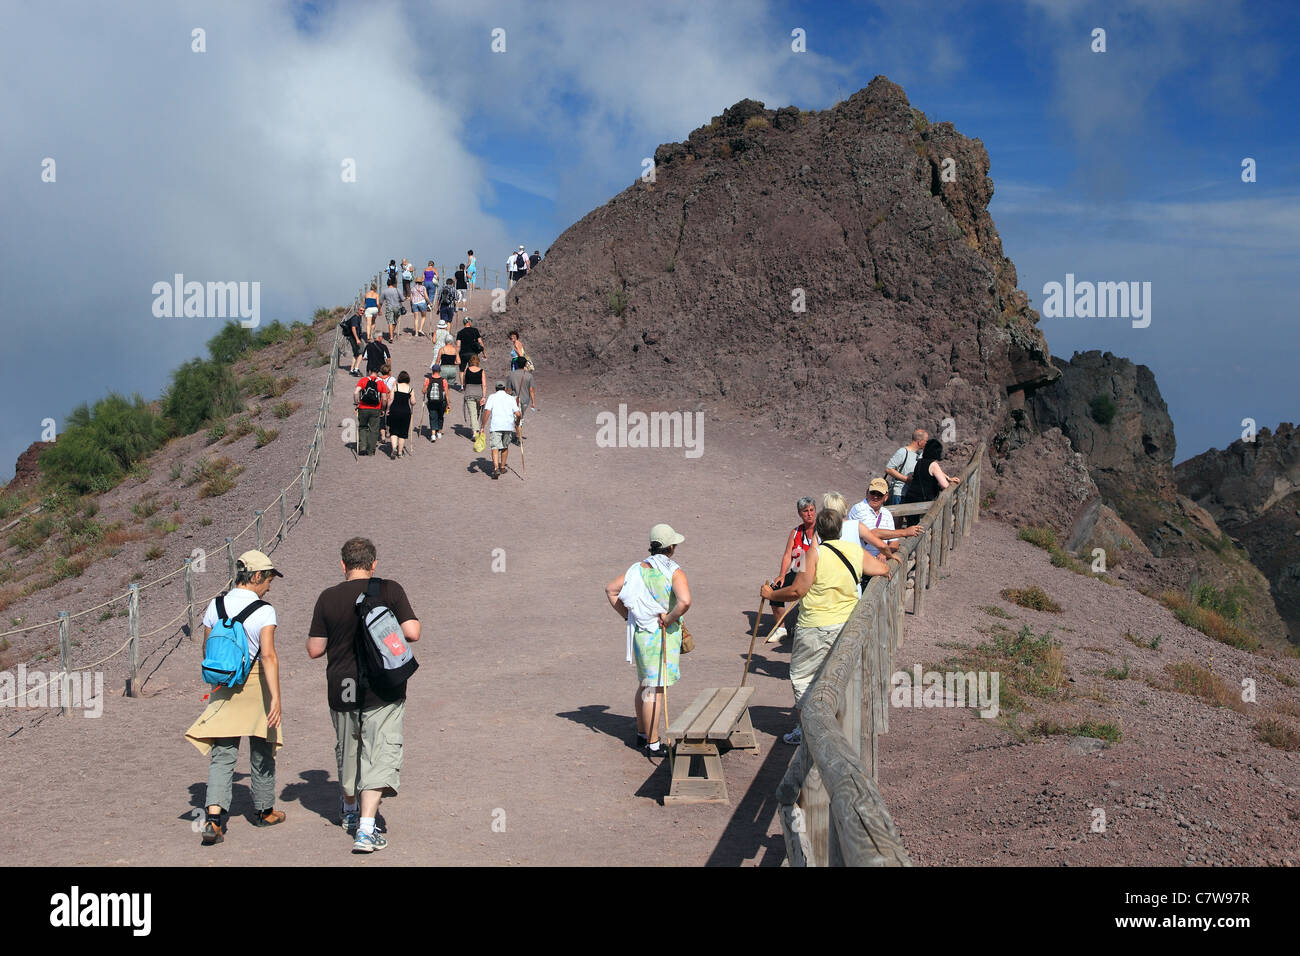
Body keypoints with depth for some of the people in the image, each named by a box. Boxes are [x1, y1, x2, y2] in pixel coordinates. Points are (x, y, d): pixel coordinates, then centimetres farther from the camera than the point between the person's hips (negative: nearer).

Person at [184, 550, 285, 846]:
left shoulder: (215, 606, 1)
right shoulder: (264, 611, -14)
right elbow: (269, 656, -22)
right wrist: (276, 697, -24)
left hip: (223, 685, 3)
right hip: (256, 684, -3)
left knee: (222, 752, 2)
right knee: (262, 750, 15)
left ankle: (214, 816, -16)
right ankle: (263, 811, 29)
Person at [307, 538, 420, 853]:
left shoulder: (328, 598, -2)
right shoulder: (390, 590, -7)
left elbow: (314, 650, 0)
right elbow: (412, 633, -12)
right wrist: (402, 624, 9)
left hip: (342, 689, 3)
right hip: (383, 688, -3)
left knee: (347, 750, 21)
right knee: (379, 754, 1)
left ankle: (350, 811, 40)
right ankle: (366, 828, -10)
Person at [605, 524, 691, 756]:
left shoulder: (638, 568, 5)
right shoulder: (675, 572, -14)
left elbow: (610, 589, 11)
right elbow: (685, 601, -31)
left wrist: (626, 615, 12)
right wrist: (669, 619, -15)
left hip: (640, 632, 7)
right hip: (663, 636, -7)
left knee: (644, 685, 20)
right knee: (656, 689, -3)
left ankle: (642, 734, 34)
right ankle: (653, 744, 2)